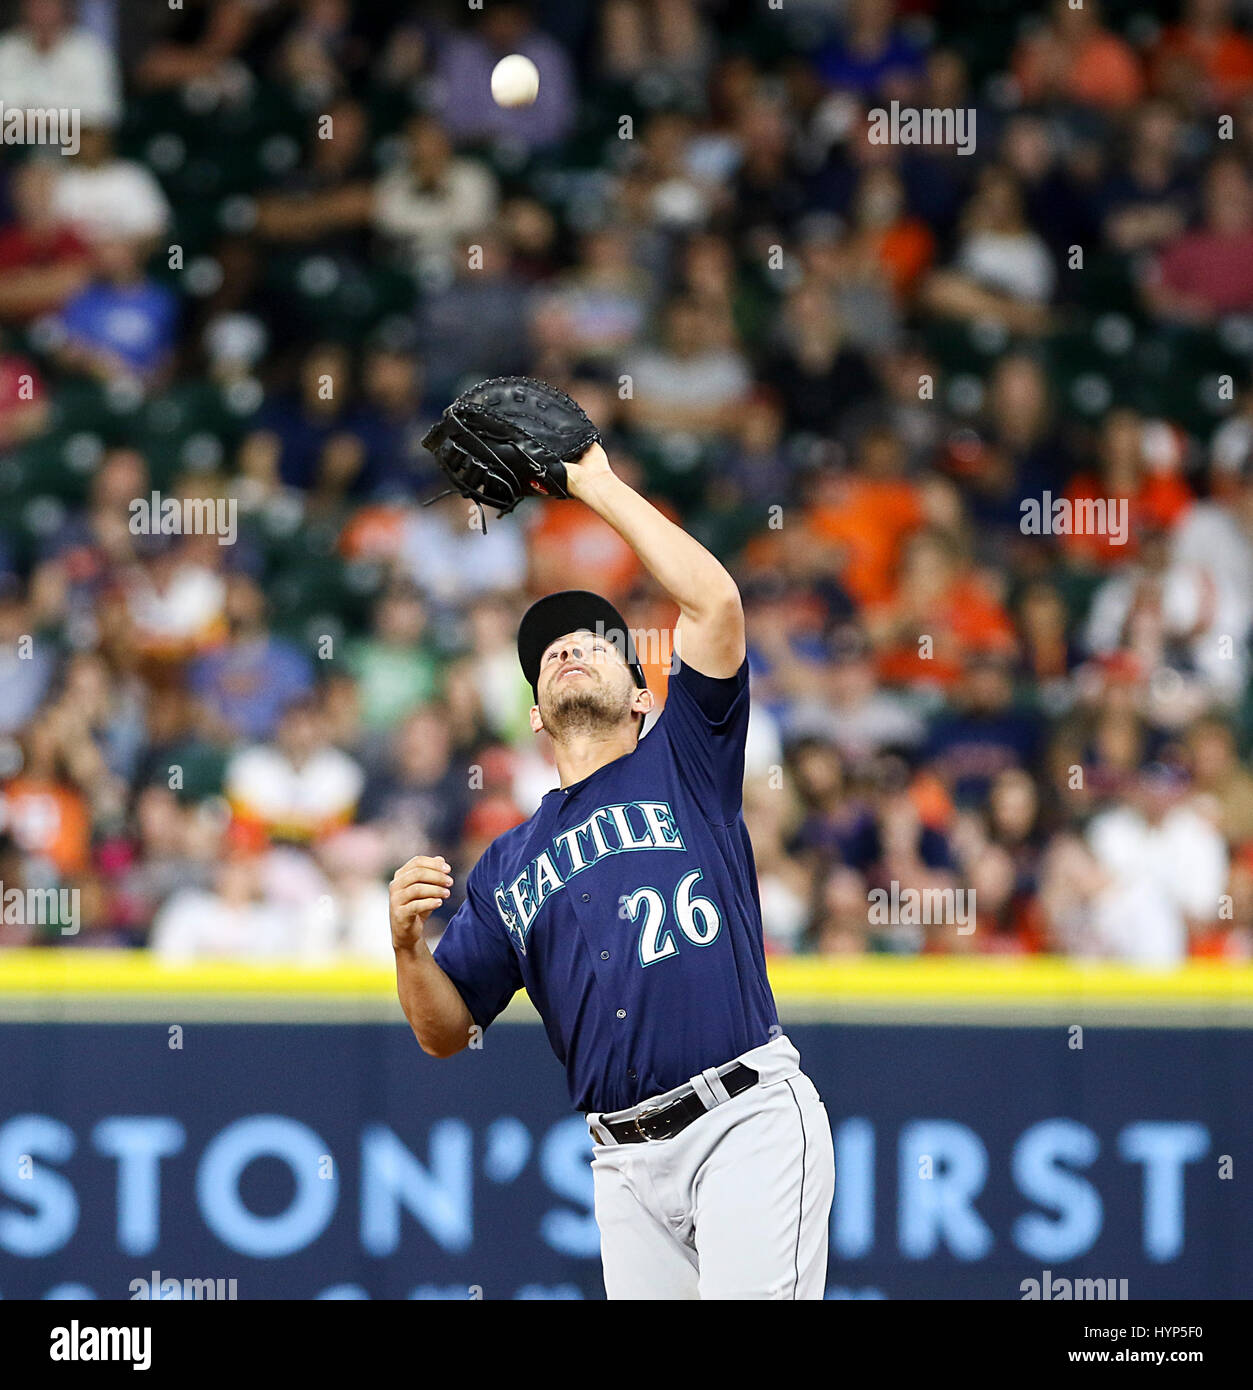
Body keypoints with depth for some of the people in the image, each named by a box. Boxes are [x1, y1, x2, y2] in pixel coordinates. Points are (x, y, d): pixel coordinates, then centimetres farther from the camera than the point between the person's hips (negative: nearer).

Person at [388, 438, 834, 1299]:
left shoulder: (682, 767, 11)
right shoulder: (509, 864, 21)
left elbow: (715, 600, -1)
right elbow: (447, 1032, 19)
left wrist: (598, 486, 6)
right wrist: (408, 940, -2)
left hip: (746, 1118, -5)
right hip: (626, 1157, 5)